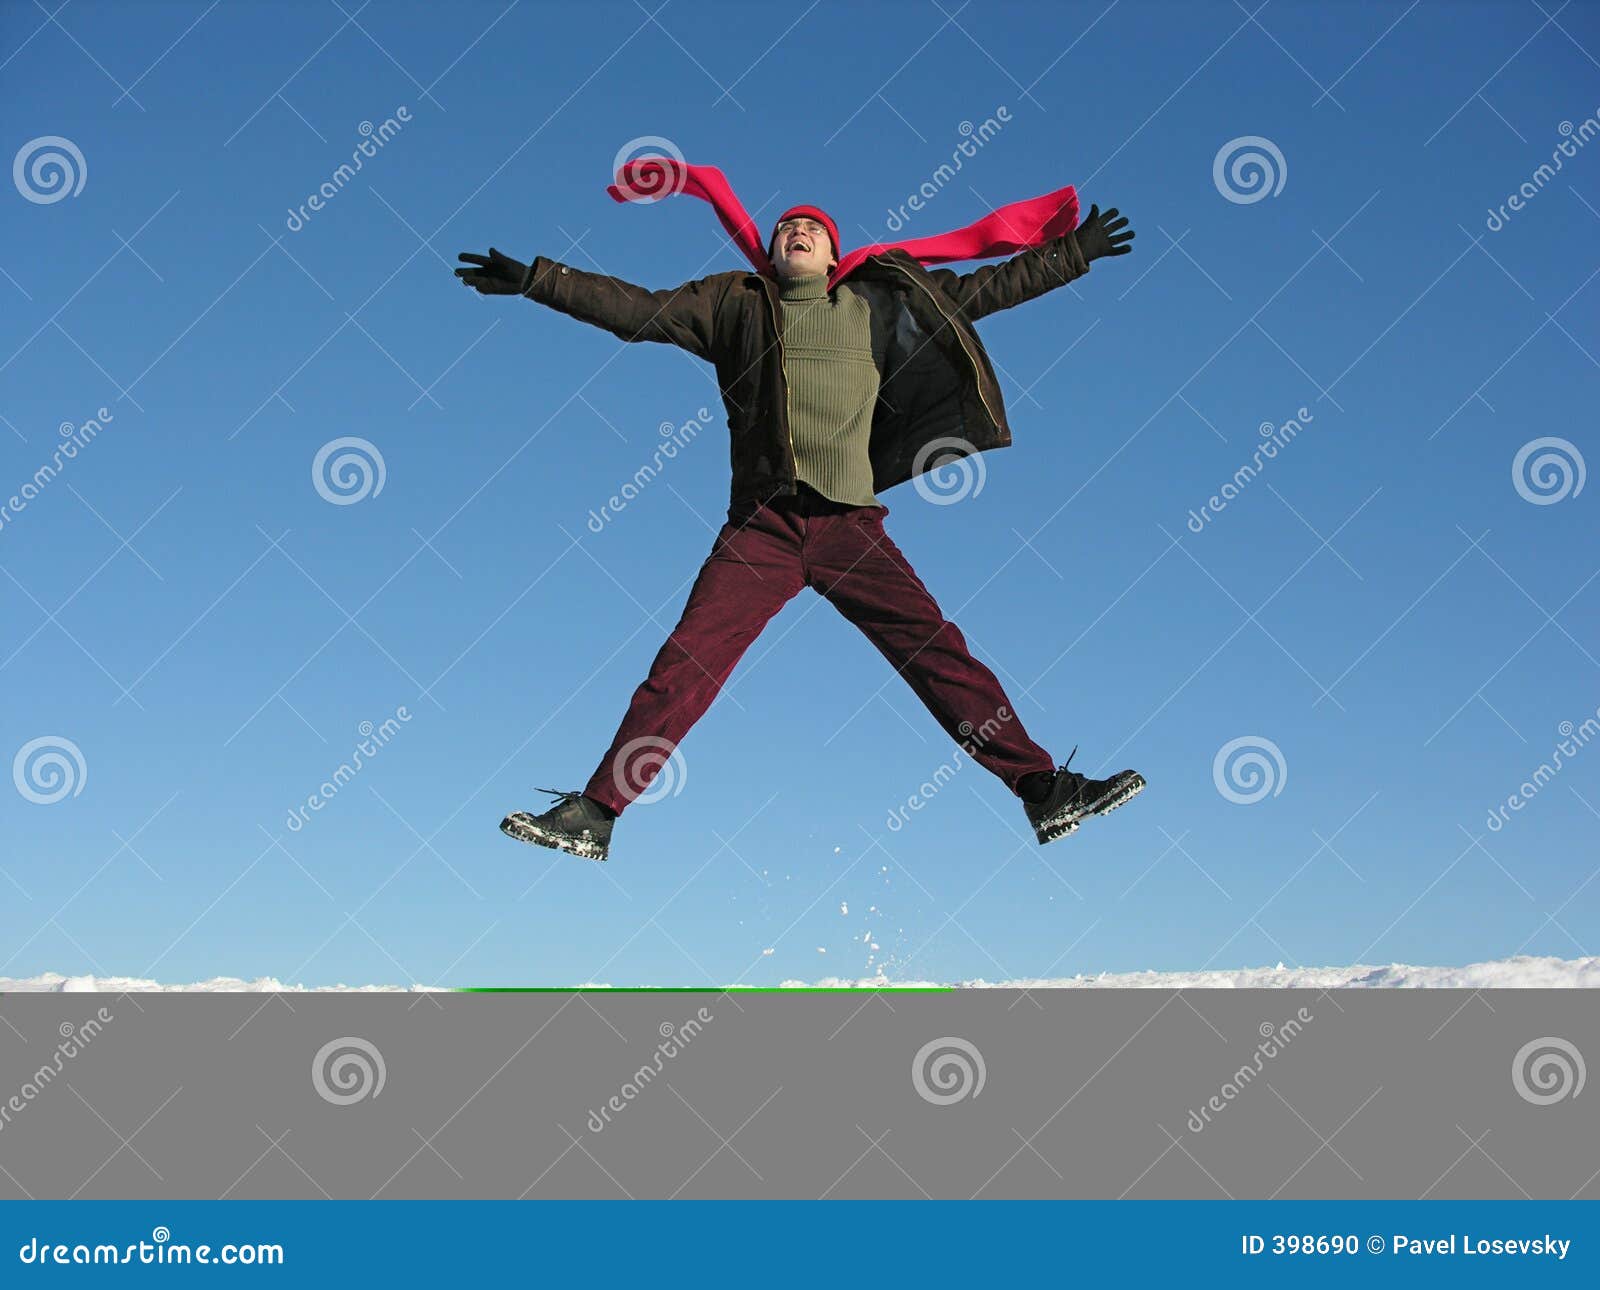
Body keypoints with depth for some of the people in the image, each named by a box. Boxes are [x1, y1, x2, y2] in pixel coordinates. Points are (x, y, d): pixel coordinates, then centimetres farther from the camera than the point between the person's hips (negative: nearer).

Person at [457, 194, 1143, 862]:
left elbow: (978, 291, 26)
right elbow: (637, 309, 14)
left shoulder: (880, 302, 20)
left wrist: (1074, 252, 29)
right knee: (687, 662, -11)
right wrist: (534, 278, 7)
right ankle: (592, 814, -8)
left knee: (940, 652, -7)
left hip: (851, 524, 1)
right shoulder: (737, 303, 18)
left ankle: (1045, 792, -5)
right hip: (763, 524, 0)